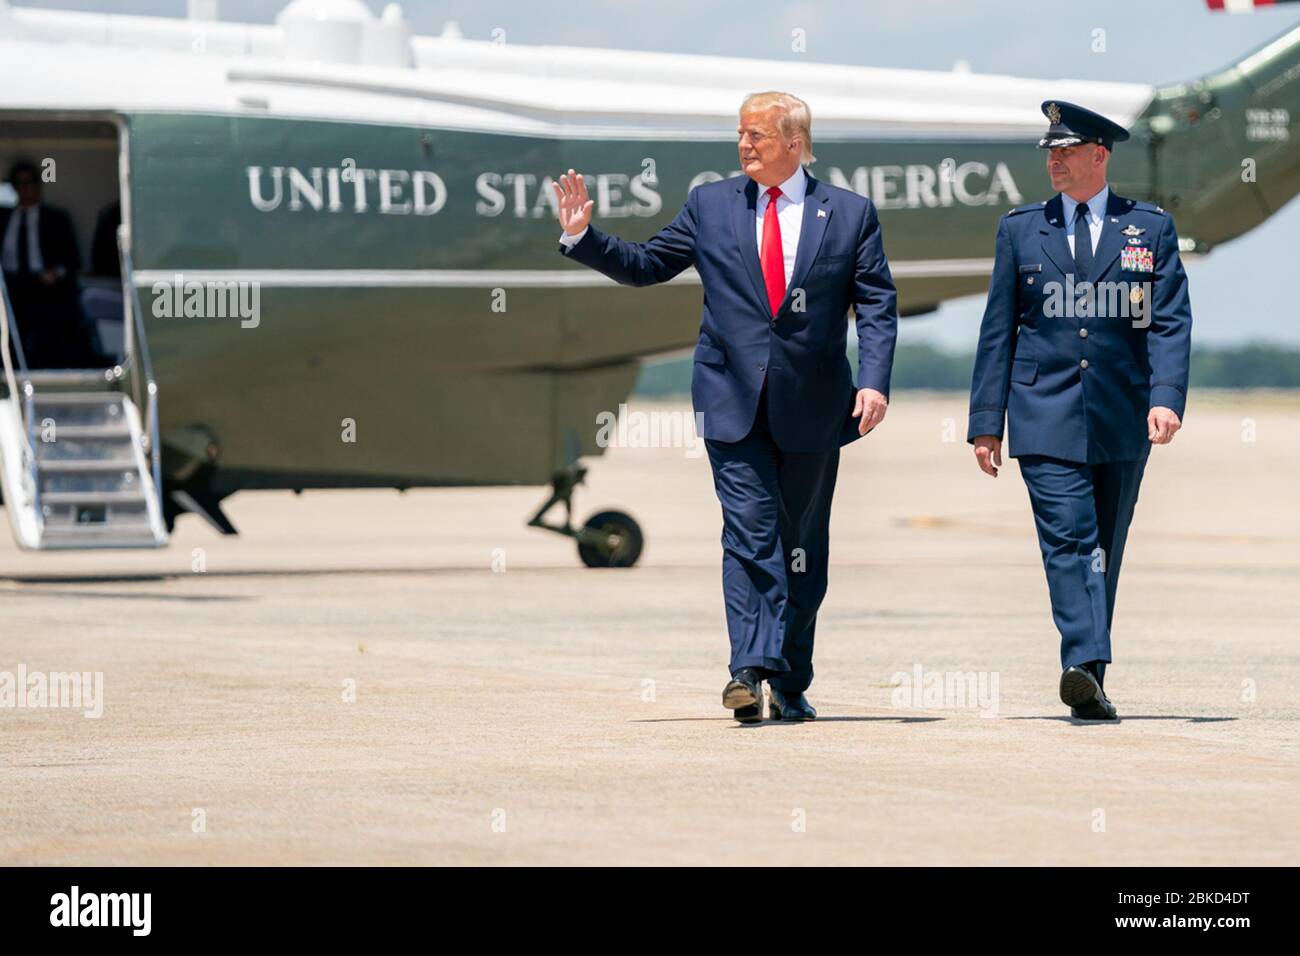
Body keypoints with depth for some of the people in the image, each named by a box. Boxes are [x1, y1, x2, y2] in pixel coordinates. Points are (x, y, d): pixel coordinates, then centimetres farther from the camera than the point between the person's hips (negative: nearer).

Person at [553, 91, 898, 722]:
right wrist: (581, 237, -1)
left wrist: (874, 381, -12)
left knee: (803, 547, 7)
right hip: (735, 405, 0)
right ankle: (750, 670, -20)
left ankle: (790, 684, 14)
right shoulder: (710, 206, 8)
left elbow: (877, 306, 1)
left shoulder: (849, 215, 4)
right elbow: (643, 265, 13)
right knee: (749, 535, -12)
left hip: (812, 408, 0)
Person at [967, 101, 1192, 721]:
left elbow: (1171, 322, 1)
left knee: (1104, 550, 7)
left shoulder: (1150, 228, 7)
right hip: (1046, 415, -1)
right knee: (1070, 539, -15)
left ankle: (1086, 677, 15)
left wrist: (1166, 397, -15)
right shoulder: (1021, 230, 10)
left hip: (1123, 417, 1)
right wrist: (986, 420, 5)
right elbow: (997, 331, 10)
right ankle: (1087, 667, -27)